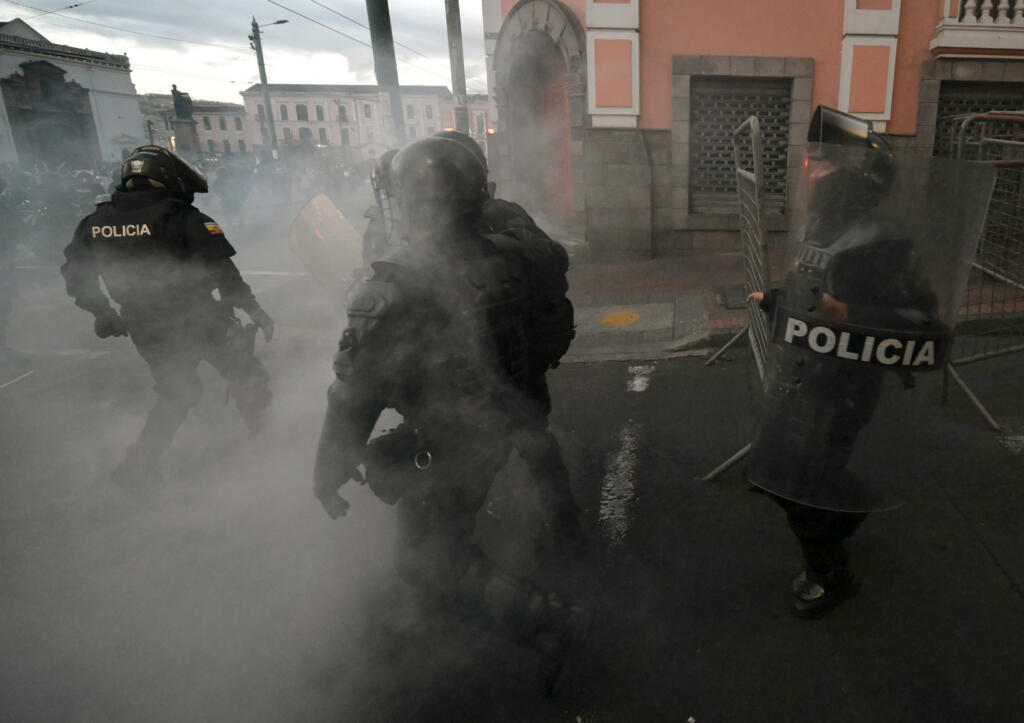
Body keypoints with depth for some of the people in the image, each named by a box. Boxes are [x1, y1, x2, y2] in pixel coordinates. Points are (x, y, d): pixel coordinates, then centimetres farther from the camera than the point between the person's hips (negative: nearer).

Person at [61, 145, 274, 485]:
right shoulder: (182, 218, -16)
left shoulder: (94, 222, 2)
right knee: (247, 379, 16)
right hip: (200, 322, -5)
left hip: (144, 330, 6)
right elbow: (222, 272, -20)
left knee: (176, 393, 26)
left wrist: (102, 313, 22)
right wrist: (253, 307, -10)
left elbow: (75, 274, 10)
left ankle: (139, 462, 26)